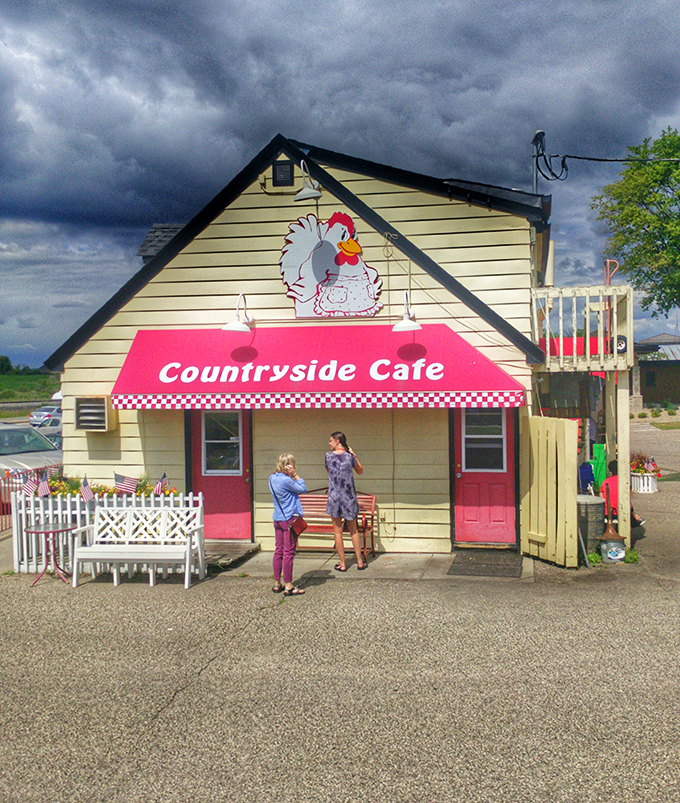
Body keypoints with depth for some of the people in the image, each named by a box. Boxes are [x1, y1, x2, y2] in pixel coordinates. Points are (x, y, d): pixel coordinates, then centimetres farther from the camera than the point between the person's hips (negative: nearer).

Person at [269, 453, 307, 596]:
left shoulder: (273, 478, 8)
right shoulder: (286, 480, -18)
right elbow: (303, 489, -8)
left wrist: (293, 476, 3)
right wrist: (295, 475, -5)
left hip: (277, 519, 8)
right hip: (290, 519, -8)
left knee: (279, 551, 13)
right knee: (289, 552, -3)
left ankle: (277, 584, 19)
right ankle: (288, 586, 1)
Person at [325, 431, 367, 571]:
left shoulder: (328, 456, -5)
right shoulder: (350, 457, -4)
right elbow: (360, 471, 12)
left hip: (334, 497, -1)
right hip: (349, 497, 1)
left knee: (337, 531, 6)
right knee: (353, 530, 13)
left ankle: (342, 564, 9)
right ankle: (360, 561, 18)